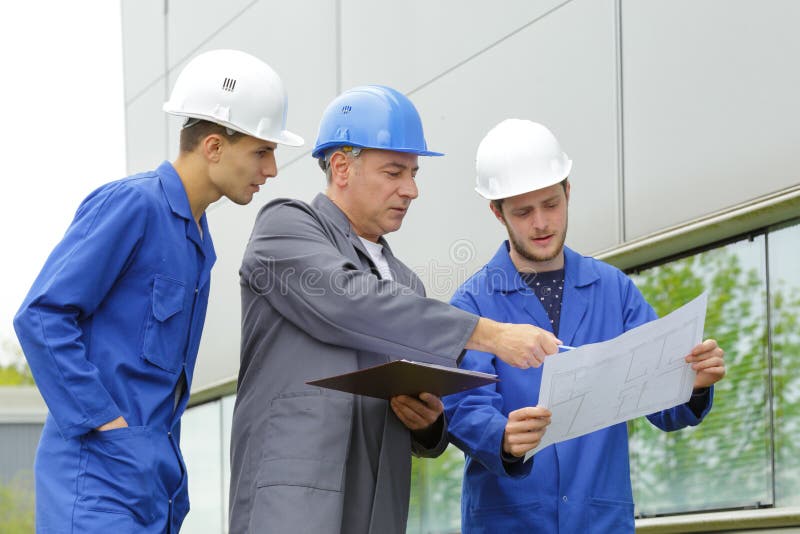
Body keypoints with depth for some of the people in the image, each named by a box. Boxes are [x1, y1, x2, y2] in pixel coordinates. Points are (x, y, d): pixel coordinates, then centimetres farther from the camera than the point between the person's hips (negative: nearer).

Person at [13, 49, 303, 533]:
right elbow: (41, 317, -15)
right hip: (98, 475, -9)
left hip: (154, 486, 9)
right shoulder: (130, 204, -9)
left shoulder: (197, 237, 19)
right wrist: (106, 421, -17)